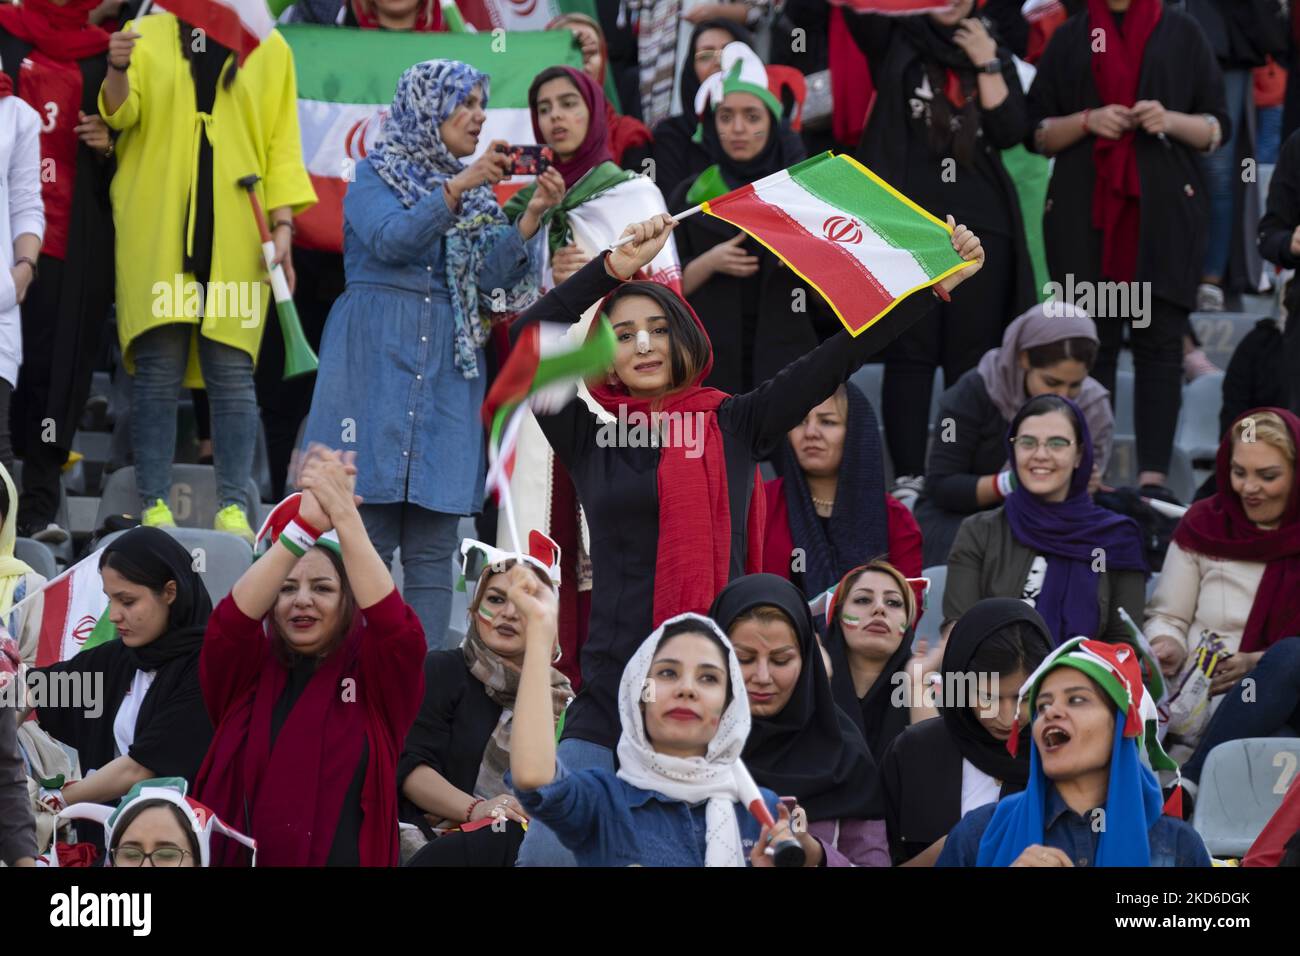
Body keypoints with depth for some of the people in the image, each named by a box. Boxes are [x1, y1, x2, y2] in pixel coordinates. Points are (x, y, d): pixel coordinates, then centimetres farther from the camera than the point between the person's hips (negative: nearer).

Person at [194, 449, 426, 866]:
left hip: (347, 856, -1)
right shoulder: (247, 670, 10)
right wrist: (307, 523, -21)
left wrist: (343, 513, -18)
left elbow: (394, 624, -11)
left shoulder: (372, 674, 8)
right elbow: (234, 617, -9)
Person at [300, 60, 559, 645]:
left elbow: (492, 278, 7)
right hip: (378, 361, -5)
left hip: (449, 368, 5)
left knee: (434, 546, 0)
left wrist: (532, 217, -5)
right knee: (367, 536, -9)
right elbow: (392, 240, -14)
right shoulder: (377, 174, 5)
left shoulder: (475, 191, 18)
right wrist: (457, 188, -21)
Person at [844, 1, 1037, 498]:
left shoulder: (994, 56, 13)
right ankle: (907, 478, -1)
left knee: (973, 356, 2)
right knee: (910, 354, -2)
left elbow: (1010, 131, 1)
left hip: (979, 224, 2)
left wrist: (986, 64, -3)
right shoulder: (894, 42, 8)